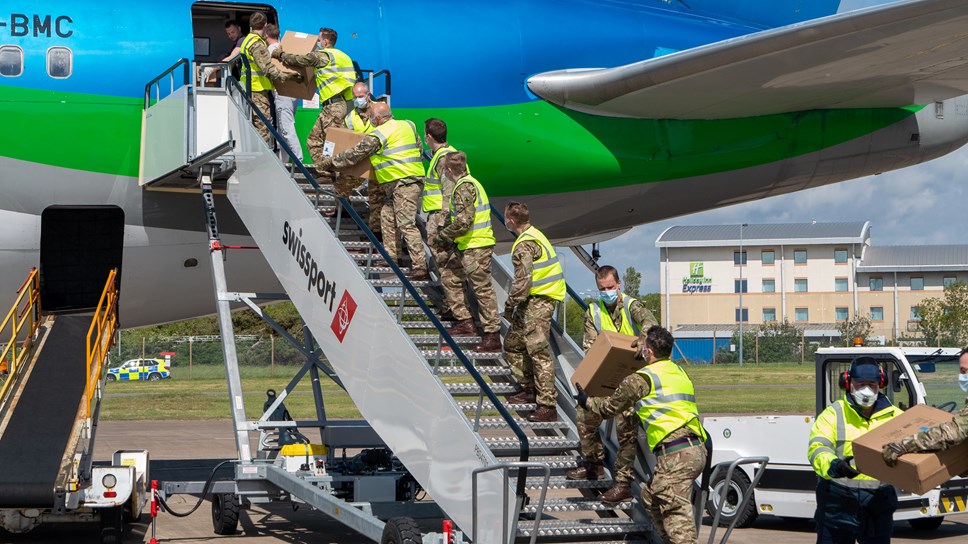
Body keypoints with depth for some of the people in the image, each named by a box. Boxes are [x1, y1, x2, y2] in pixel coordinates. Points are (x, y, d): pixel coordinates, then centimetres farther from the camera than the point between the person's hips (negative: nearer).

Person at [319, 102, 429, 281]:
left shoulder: (378, 135, -7)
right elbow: (418, 147, 24)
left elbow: (354, 155, 0)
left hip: (403, 183, -9)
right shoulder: (408, 126, 14)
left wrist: (331, 161, 12)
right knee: (387, 216, 15)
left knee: (406, 224, -12)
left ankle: (421, 267, -18)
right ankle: (391, 257, 17)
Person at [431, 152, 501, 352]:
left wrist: (442, 236, -10)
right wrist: (448, 243, 19)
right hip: (467, 247, 11)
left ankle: (493, 336, -5)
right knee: (449, 276, 16)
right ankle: (465, 321, 18)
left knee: (482, 289, -7)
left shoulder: (464, 187, -15)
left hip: (476, 247, -11)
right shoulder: (470, 183, 17)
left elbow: (464, 221, -24)